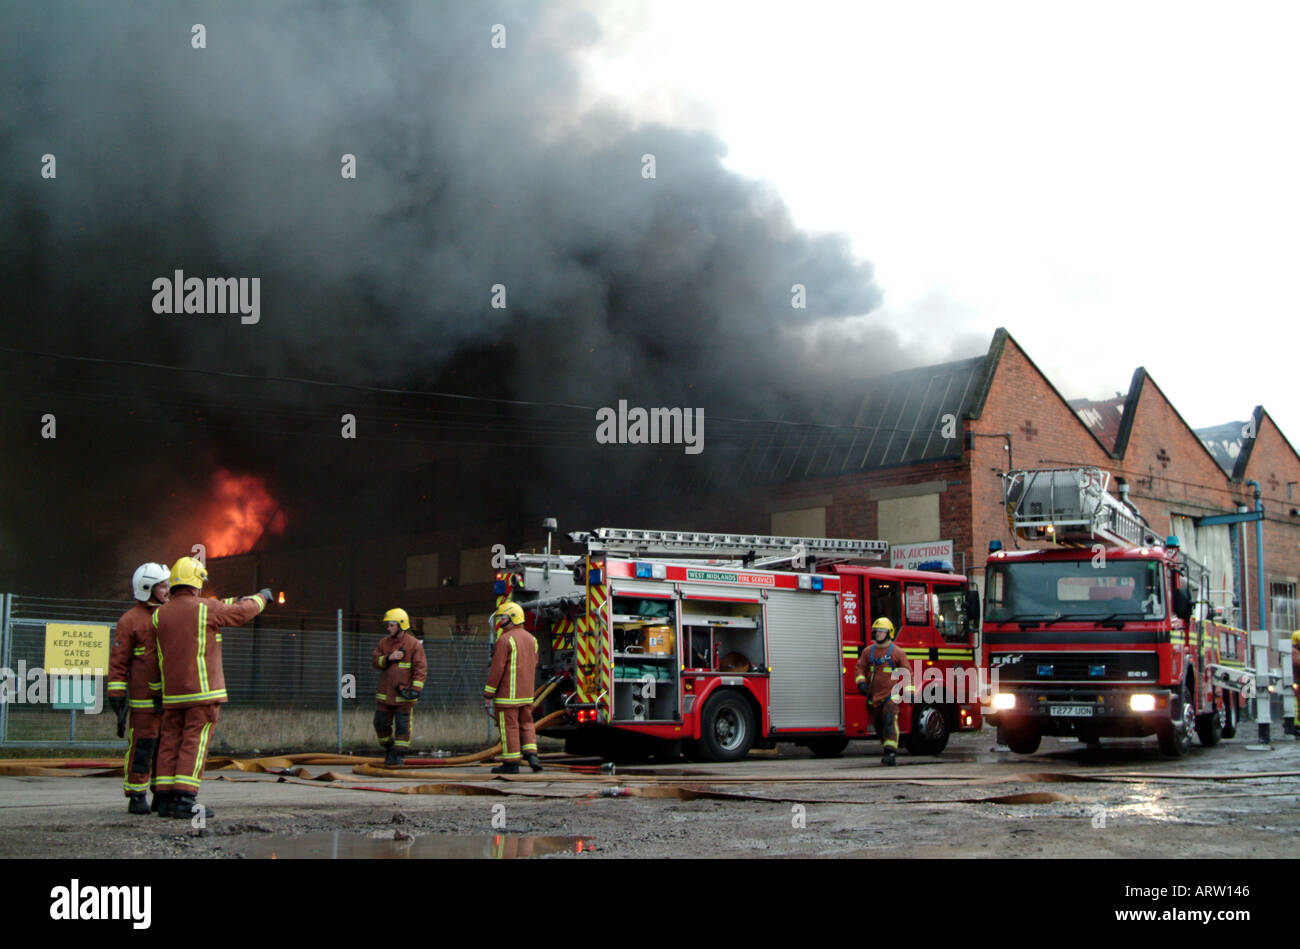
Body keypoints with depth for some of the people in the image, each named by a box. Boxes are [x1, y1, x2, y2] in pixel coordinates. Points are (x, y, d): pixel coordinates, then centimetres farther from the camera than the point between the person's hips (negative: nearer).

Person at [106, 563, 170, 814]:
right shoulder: (129, 621, -2)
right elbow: (118, 663, -4)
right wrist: (116, 697, -9)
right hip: (144, 699, -5)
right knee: (141, 747, -4)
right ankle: (136, 798, 4)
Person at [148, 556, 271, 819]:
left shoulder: (159, 614, 7)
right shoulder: (206, 608, -7)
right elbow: (241, 612, 5)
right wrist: (261, 598, 26)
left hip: (172, 692, 5)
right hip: (202, 689, -5)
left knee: (170, 742, 8)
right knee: (195, 742, -6)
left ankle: (166, 798, 8)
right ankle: (184, 799, -12)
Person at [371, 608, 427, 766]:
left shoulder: (414, 644, -5)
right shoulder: (384, 643, 10)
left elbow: (420, 668, -9)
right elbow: (374, 661, 4)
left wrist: (416, 688, -18)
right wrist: (388, 658, -15)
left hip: (404, 694, -5)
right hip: (384, 694, 5)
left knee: (403, 725, -3)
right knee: (381, 724, 7)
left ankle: (399, 755, 4)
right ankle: (389, 749, 27)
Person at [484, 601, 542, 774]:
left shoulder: (505, 640, -13)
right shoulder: (530, 638, 11)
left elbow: (497, 669, -15)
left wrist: (487, 695, -11)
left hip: (507, 694, -7)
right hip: (526, 694, 7)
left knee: (509, 727, -1)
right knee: (526, 724, 14)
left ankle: (511, 763, 3)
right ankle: (531, 755, 0)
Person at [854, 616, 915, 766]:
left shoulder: (897, 652, 0)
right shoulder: (869, 651, 11)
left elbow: (907, 672, 2)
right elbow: (860, 667, 12)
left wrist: (909, 692, -4)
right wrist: (861, 682, -7)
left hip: (891, 695, -5)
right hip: (873, 696, 5)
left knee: (890, 721, -19)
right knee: (878, 724, 9)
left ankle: (891, 753, -26)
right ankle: (889, 749, 25)